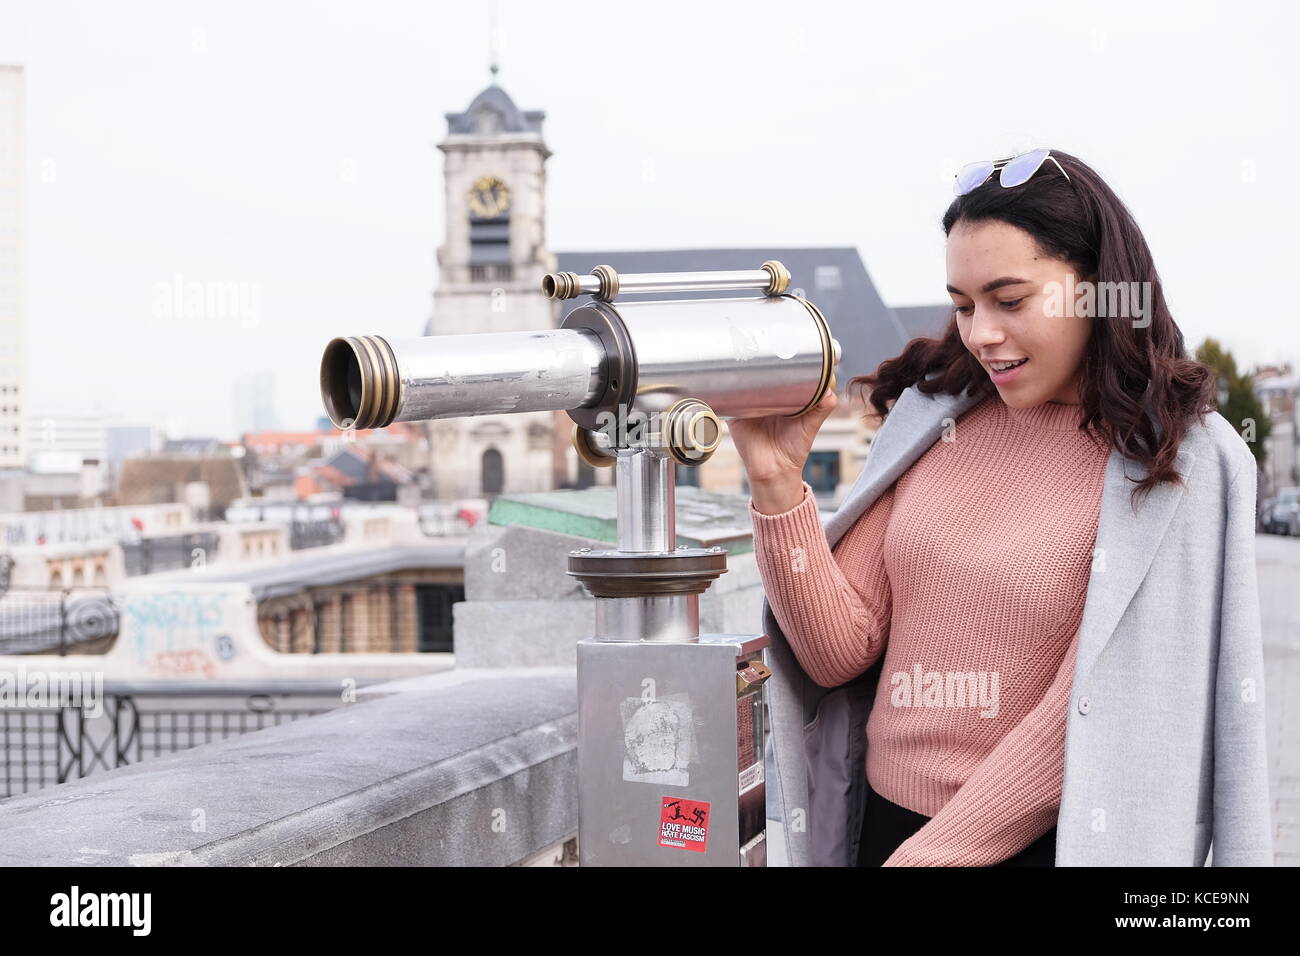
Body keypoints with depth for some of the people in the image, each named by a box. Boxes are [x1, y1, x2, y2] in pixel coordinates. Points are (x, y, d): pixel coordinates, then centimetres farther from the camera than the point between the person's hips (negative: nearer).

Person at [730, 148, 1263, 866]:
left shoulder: (1167, 465, -12)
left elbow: (1079, 721, -17)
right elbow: (840, 653, -2)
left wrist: (922, 857, -17)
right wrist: (778, 483, -13)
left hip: (1041, 841, -4)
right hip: (885, 821, 4)